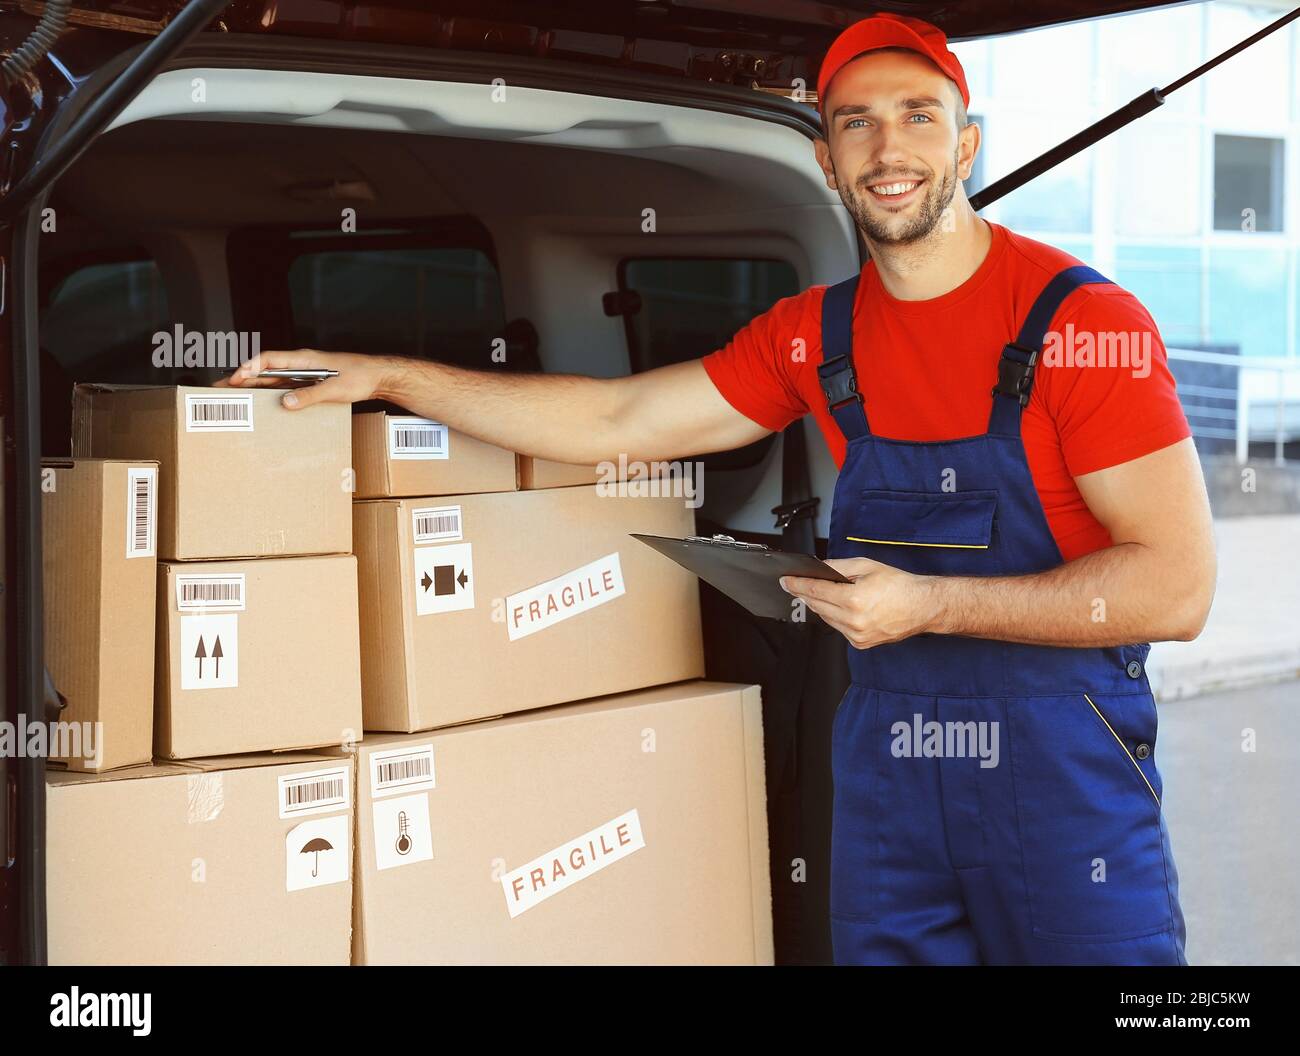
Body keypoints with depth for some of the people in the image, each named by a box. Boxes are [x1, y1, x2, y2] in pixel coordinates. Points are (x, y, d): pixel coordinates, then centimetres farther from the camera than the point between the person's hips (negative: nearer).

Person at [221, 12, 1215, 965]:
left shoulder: (1081, 317, -11)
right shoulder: (815, 335, 7)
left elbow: (1177, 585, -15)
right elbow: (616, 423, 11)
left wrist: (929, 603, -19)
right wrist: (389, 375, 9)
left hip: (1060, 755, -4)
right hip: (886, 748, 5)